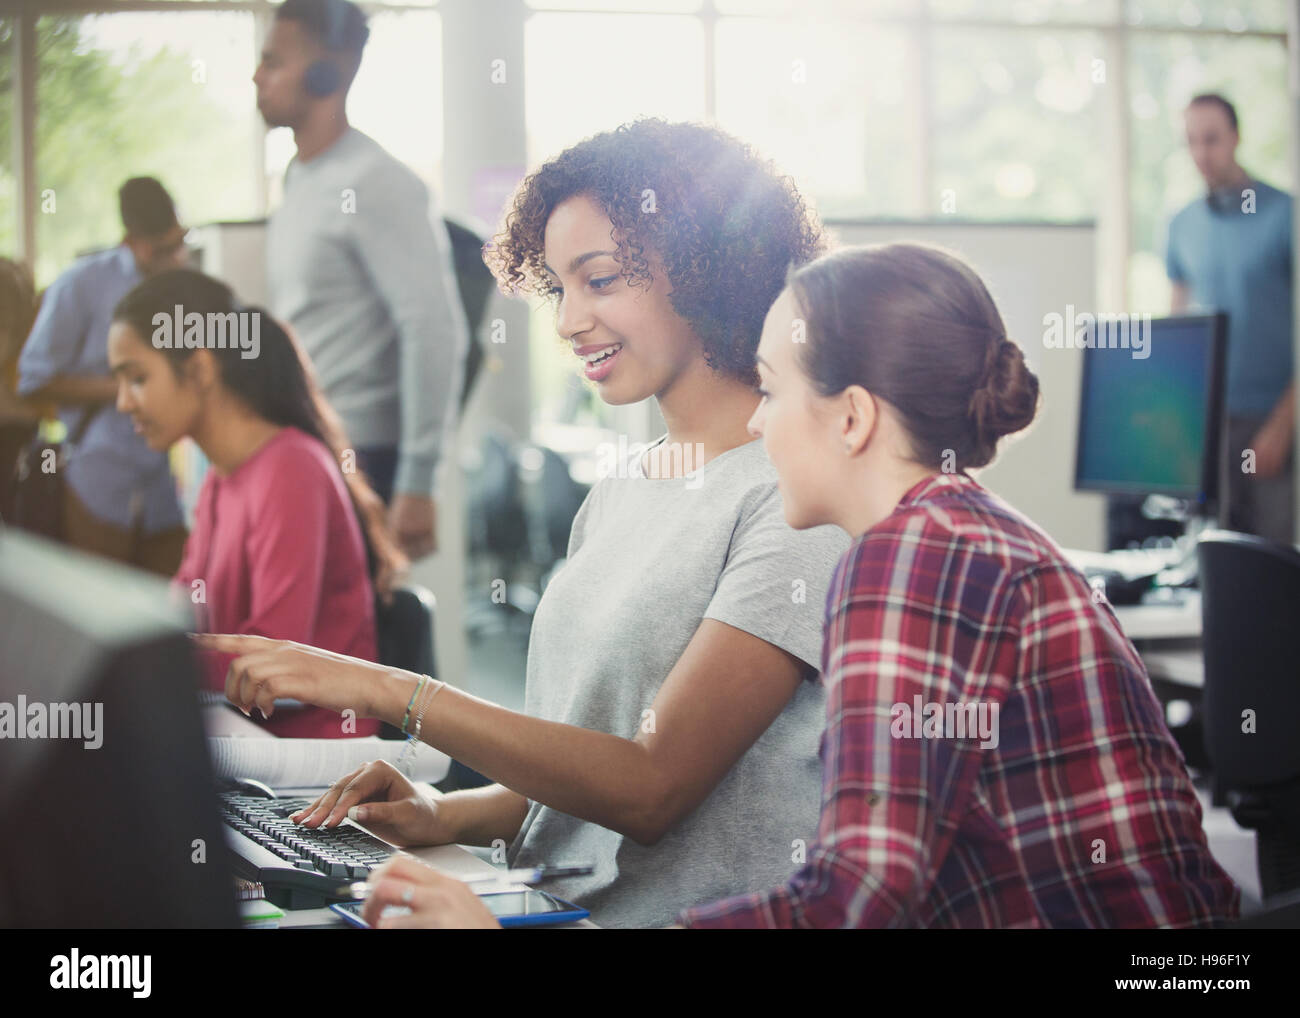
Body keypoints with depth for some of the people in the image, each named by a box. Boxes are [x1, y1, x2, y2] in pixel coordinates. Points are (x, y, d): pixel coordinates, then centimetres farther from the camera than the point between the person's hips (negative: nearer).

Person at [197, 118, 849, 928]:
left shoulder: (801, 497, -10)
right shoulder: (617, 488, 15)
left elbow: (651, 787, -17)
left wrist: (387, 691, -18)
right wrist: (449, 817, 0)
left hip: (693, 915, -7)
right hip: (556, 909, 7)